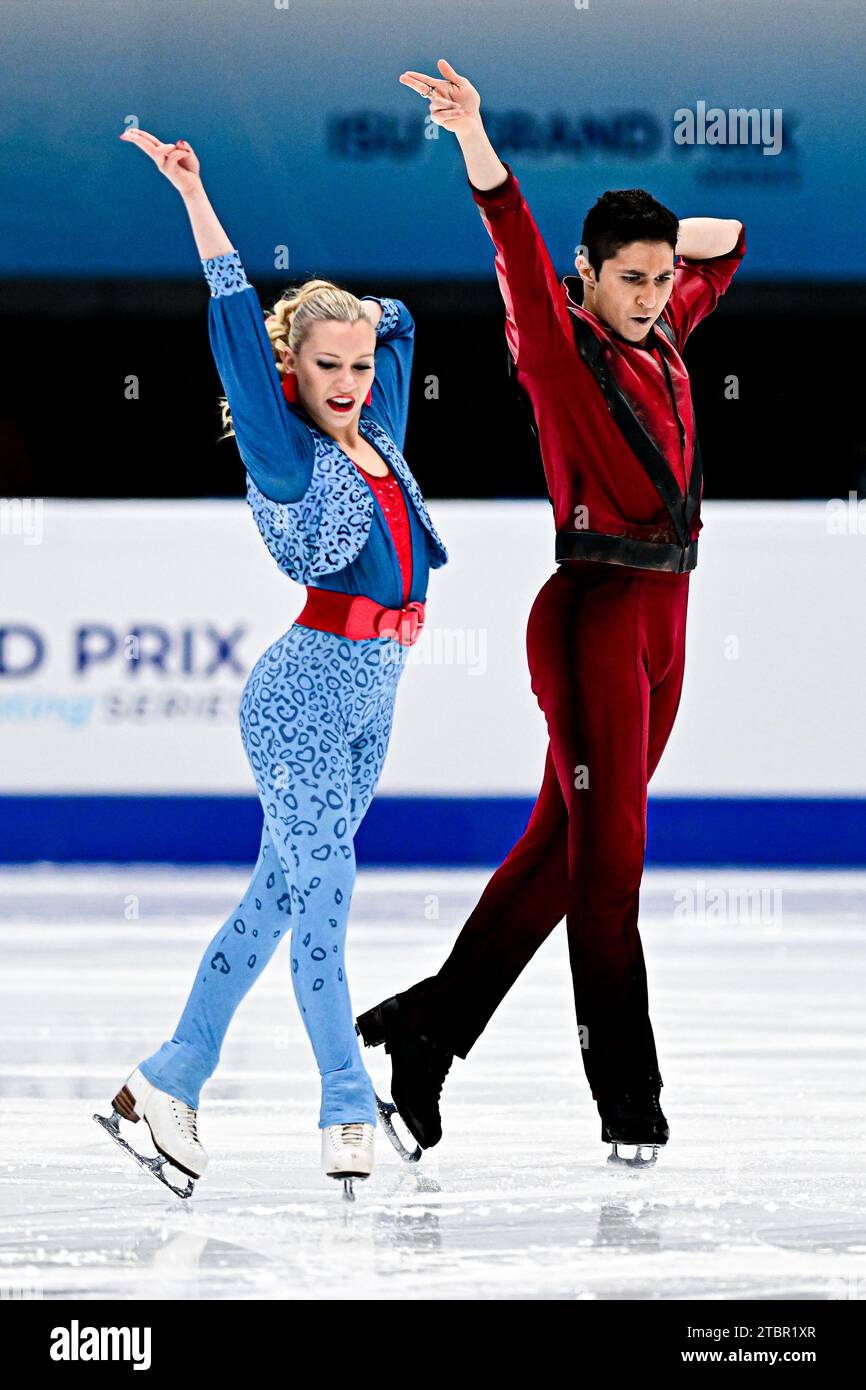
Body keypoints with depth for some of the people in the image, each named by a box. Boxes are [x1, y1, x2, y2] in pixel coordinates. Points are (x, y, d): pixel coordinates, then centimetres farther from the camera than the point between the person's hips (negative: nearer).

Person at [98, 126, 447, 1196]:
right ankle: (348, 1109, 1)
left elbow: (396, 325, 26)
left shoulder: (377, 433, 9)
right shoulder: (284, 450, -9)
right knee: (322, 895, -5)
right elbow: (239, 325, -17)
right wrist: (194, 197, -20)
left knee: (280, 896, 9)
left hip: (371, 695, 7)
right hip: (307, 688, -7)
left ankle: (172, 1078, 16)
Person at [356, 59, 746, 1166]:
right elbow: (522, 264, -25)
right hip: (596, 616, -8)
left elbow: (724, 247, 29)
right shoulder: (560, 346, -7)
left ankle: (422, 1032, 18)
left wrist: (660, 240, 11)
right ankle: (628, 1100, -2)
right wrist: (477, 145, -40)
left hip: (663, 619, 8)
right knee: (608, 855, -5)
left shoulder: (663, 339, 13)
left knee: (564, 846, 10)